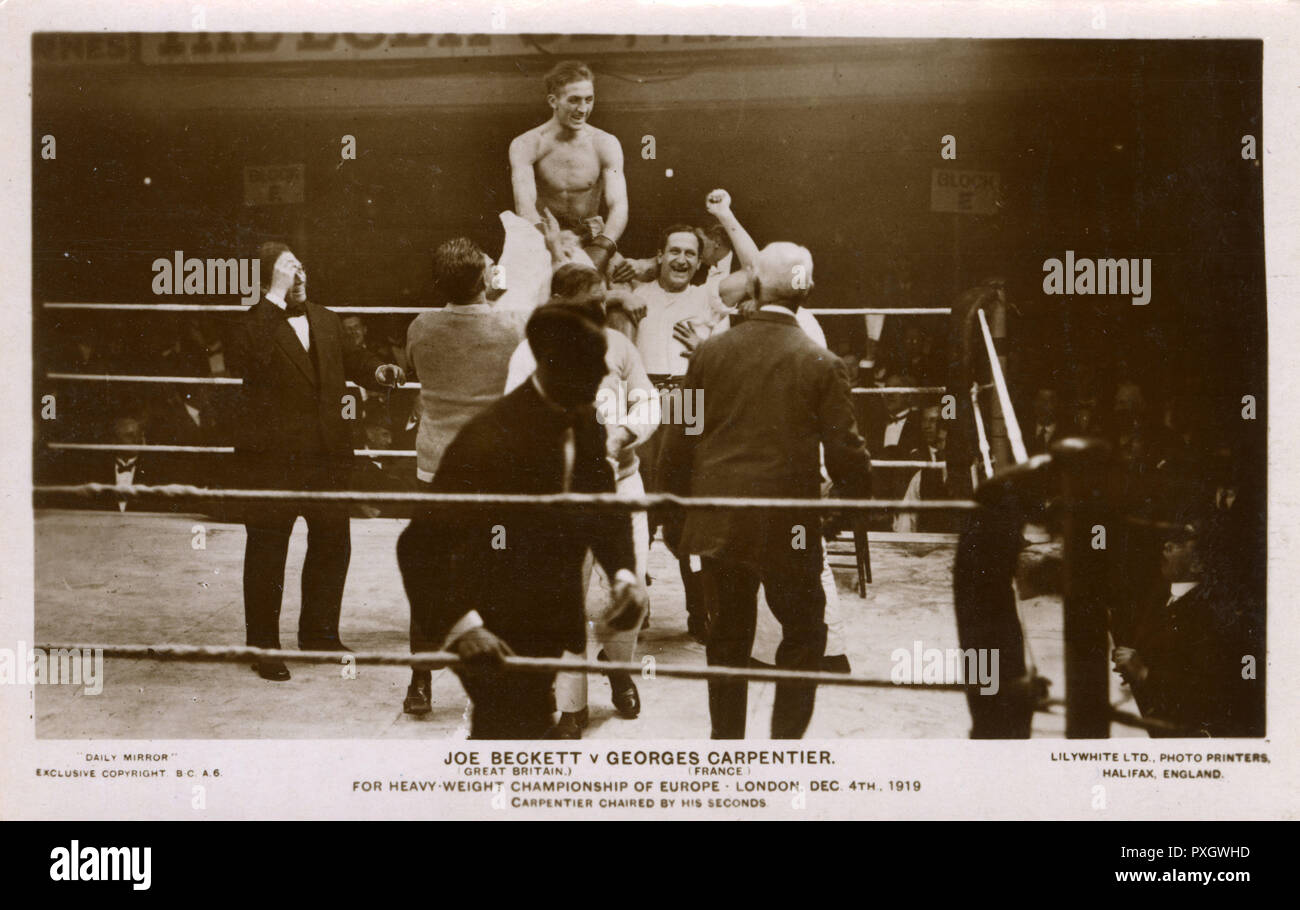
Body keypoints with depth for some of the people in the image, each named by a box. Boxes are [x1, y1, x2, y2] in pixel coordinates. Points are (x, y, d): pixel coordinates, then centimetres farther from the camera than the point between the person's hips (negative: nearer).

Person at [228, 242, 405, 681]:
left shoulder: (326, 320, 13)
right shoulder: (254, 324, -8)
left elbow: (351, 357, 24)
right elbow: (251, 355, -29)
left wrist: (376, 370, 1)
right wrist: (276, 298, -26)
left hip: (328, 452, 6)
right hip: (273, 455, -6)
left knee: (332, 543, 14)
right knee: (267, 550, 2)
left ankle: (319, 633, 30)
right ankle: (263, 647, 11)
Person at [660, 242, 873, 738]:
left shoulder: (710, 352, -1)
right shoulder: (821, 363, -8)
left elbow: (678, 443, 3)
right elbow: (845, 454, -7)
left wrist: (674, 514, 14)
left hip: (717, 524, 3)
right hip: (788, 528, -3)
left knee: (727, 638, 15)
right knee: (804, 635, 14)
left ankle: (726, 741, 21)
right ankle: (786, 740, 9)